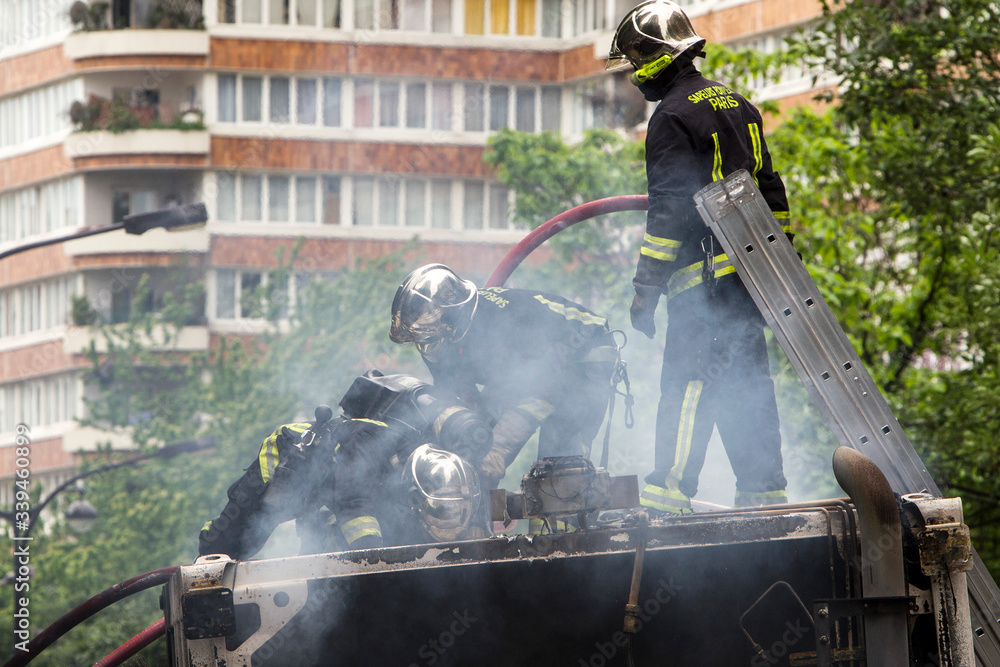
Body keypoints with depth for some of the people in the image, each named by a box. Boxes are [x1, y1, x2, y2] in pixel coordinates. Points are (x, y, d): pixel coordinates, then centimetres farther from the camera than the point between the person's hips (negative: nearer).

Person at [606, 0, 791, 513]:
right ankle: (765, 496, 11)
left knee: (687, 389, -10)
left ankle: (666, 500, -12)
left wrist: (646, 288, -13)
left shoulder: (673, 116, -11)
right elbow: (770, 189, 21)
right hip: (750, 276, 9)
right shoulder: (737, 105, 17)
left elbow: (669, 211, -16)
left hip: (705, 278, -9)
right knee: (748, 386, 11)